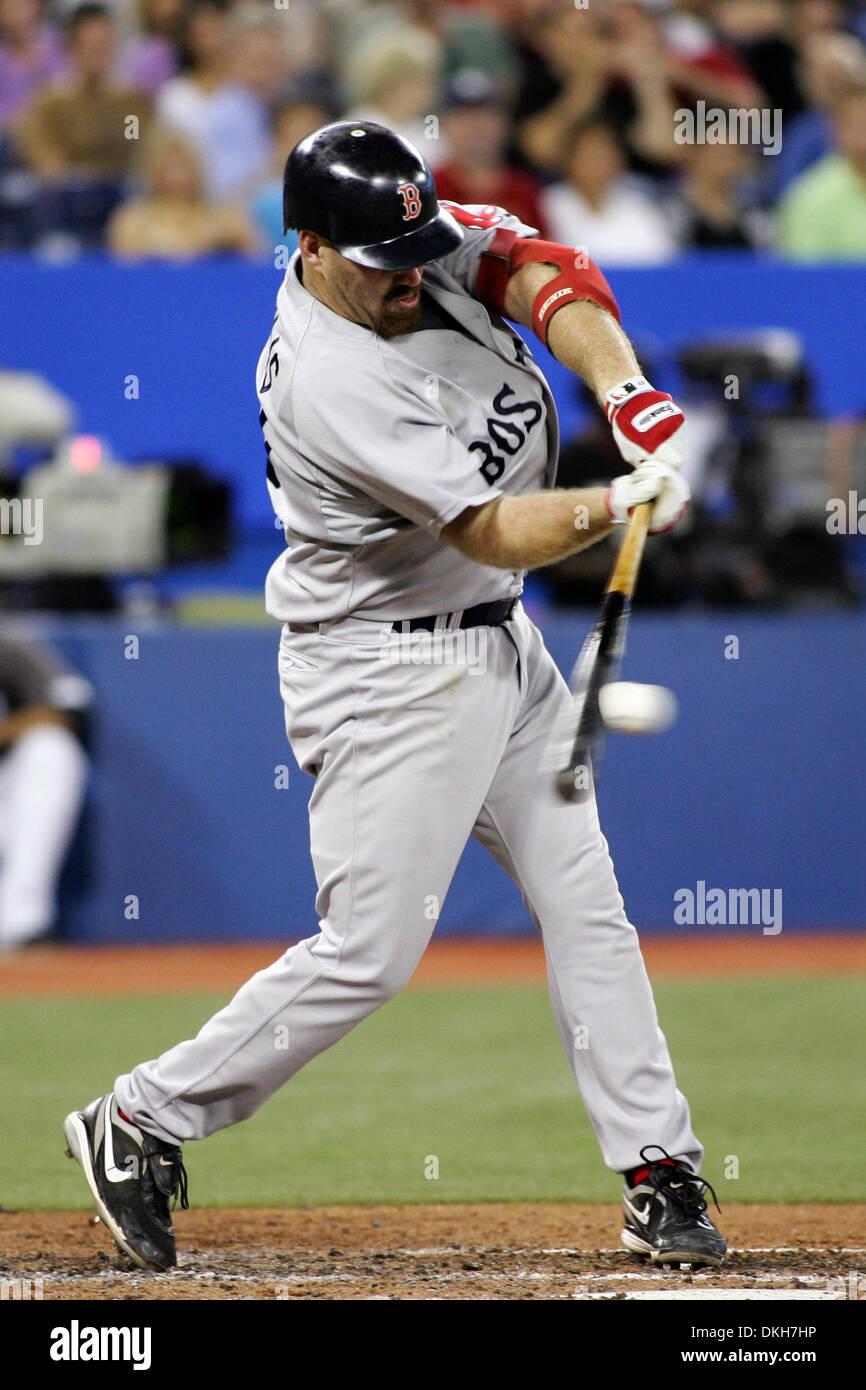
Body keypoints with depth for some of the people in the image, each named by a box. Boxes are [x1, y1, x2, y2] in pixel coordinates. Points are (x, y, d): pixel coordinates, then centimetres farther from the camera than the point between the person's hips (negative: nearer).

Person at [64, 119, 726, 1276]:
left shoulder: (428, 243, -4)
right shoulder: (325, 384, -27)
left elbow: (548, 279, -15)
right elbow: (491, 532, -25)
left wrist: (629, 397, -31)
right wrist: (615, 506, -39)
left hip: (501, 649, 9)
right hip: (387, 671, -8)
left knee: (585, 903, 7)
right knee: (369, 951, -8)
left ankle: (659, 1170, 12)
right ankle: (142, 1124, 5)